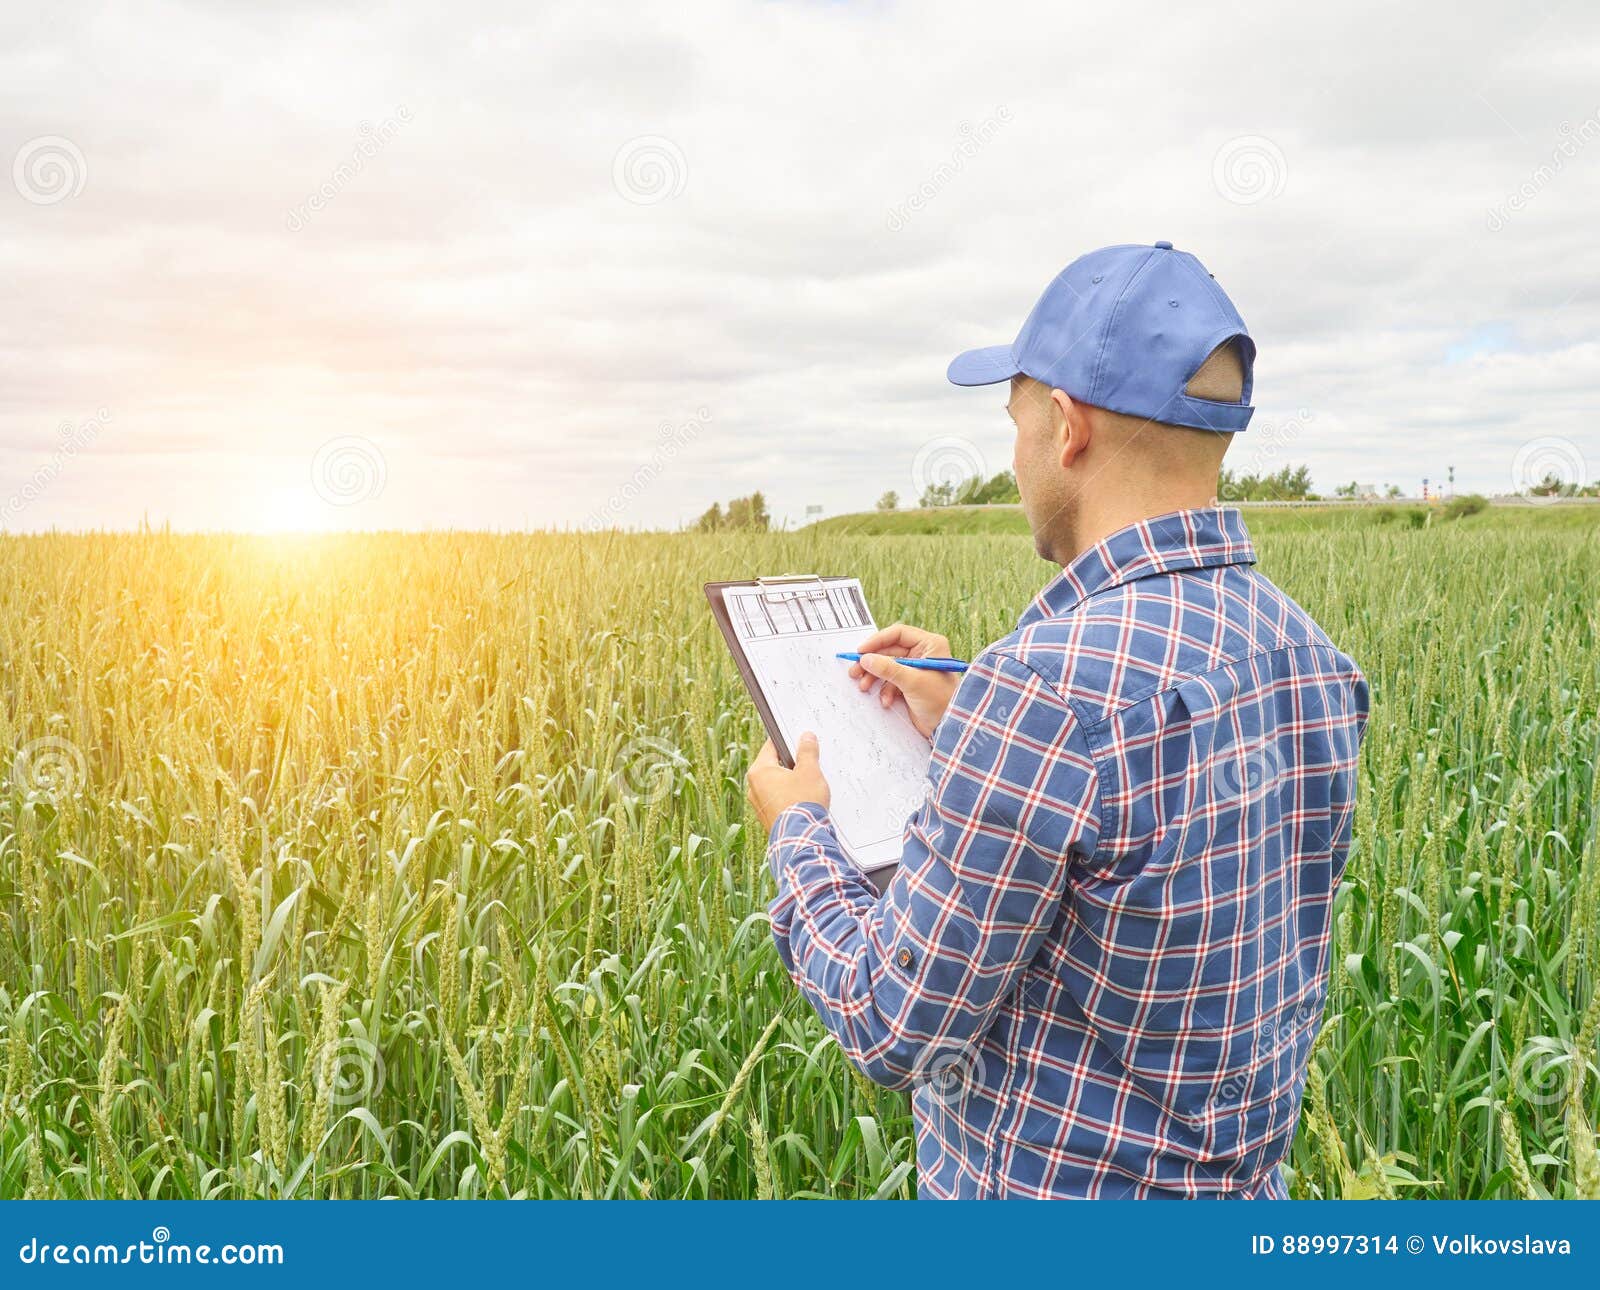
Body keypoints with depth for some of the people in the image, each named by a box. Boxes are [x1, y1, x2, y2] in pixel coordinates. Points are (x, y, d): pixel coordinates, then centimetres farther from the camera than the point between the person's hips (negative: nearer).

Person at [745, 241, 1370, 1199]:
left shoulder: (1052, 685, -29)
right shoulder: (1309, 655, -3)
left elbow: (898, 1031, -21)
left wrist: (797, 832, -5)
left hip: (1047, 1192, -7)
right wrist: (967, 737, 10)